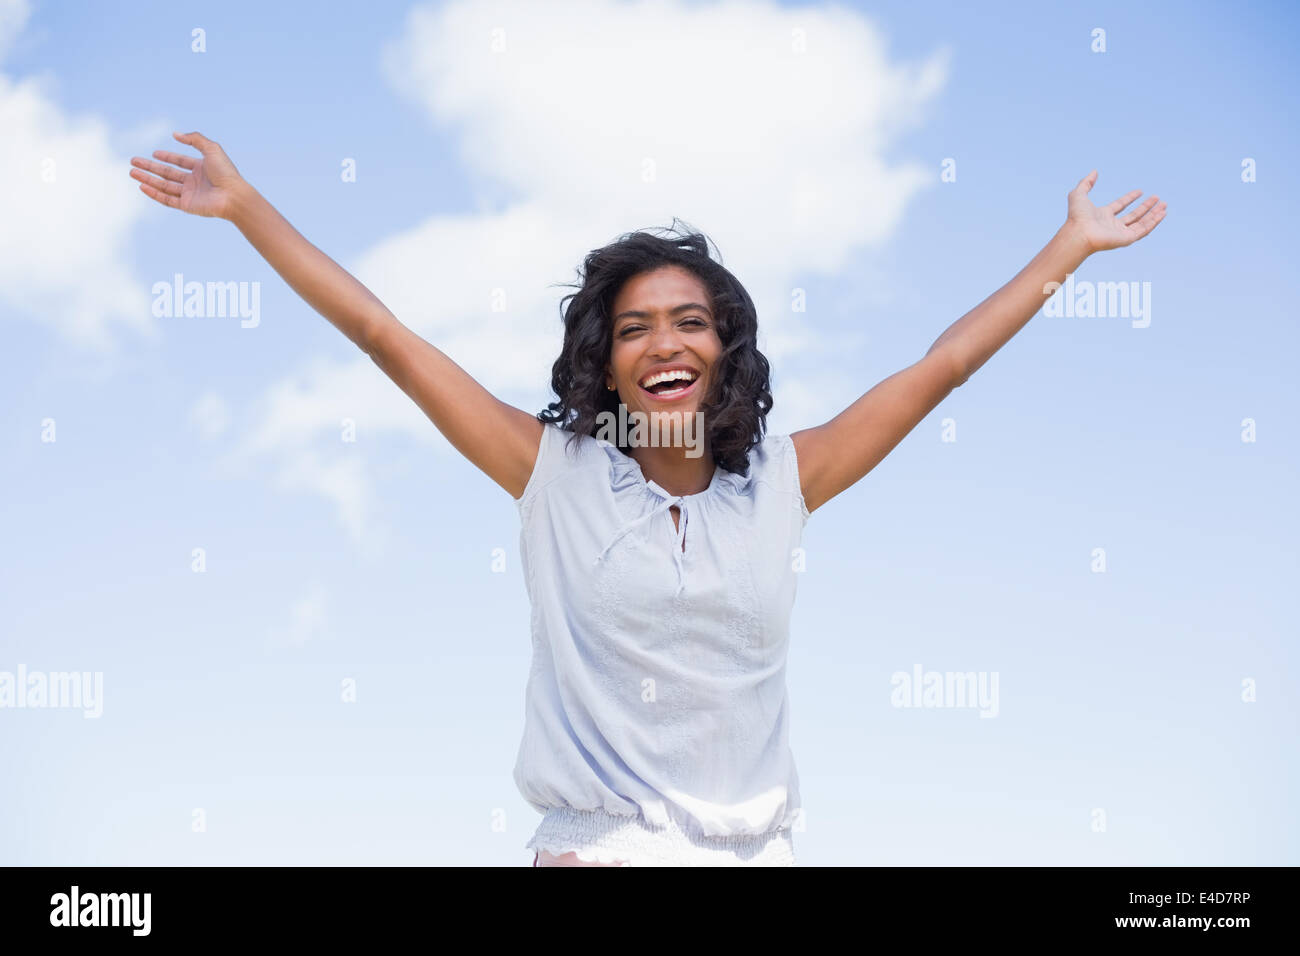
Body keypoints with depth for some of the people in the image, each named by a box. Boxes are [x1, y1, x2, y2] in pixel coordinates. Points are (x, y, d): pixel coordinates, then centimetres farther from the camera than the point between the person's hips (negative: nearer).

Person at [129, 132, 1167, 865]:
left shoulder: (782, 482, 6)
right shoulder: (555, 472, 2)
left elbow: (939, 368, 12)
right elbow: (385, 335, 2)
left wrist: (1073, 246, 17)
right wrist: (244, 207, 3)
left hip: (754, 847, 2)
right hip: (592, 845, -2)